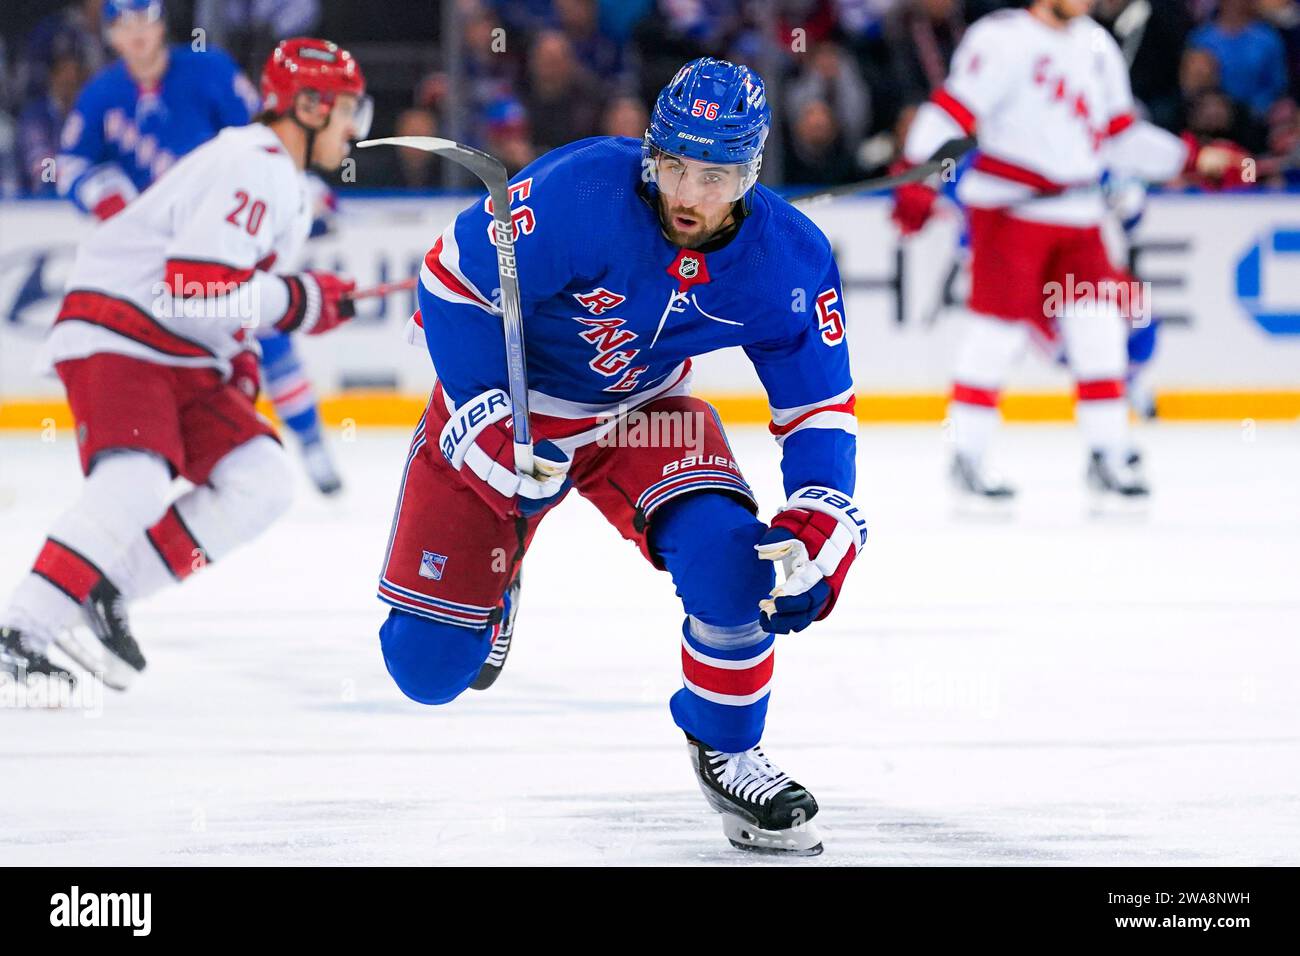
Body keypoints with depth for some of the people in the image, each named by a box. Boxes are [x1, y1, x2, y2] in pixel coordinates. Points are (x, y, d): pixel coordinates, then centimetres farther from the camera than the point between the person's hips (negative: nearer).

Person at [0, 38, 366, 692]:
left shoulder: (289, 190, 18)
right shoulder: (252, 167, -17)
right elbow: (197, 288, -27)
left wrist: (240, 367, 17)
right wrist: (302, 300, -17)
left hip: (187, 360, 10)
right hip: (116, 335, -10)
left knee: (260, 484, -2)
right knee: (136, 483, -30)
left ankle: (108, 593, -4)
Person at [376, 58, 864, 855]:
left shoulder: (788, 259, -18)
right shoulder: (580, 193, -32)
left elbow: (820, 408, -9)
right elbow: (455, 277, -22)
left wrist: (818, 535, -23)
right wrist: (495, 428, -24)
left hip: (642, 412, 2)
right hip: (500, 391, -2)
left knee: (730, 560, -26)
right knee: (429, 664, -3)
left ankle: (724, 745, 2)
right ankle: (492, 588, 36)